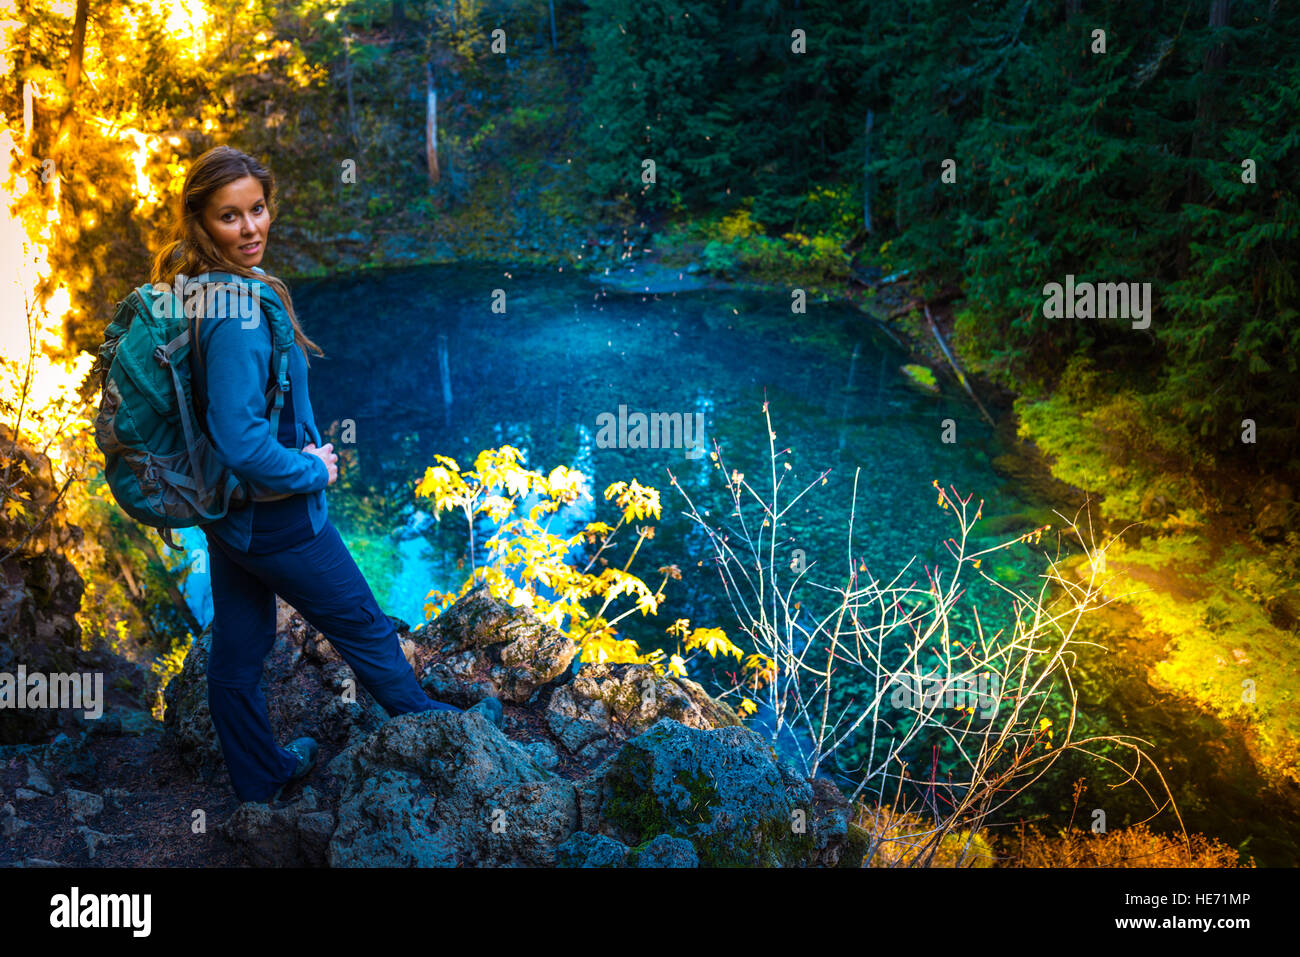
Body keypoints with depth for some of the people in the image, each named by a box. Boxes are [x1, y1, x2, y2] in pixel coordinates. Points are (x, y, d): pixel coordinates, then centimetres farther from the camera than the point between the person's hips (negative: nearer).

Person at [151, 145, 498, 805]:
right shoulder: (238, 311, -30)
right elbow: (241, 440, -33)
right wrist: (313, 472, -17)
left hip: (223, 508, 9)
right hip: (272, 517, -9)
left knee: (238, 644, 20)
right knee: (362, 625, 15)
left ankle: (260, 775, 39)